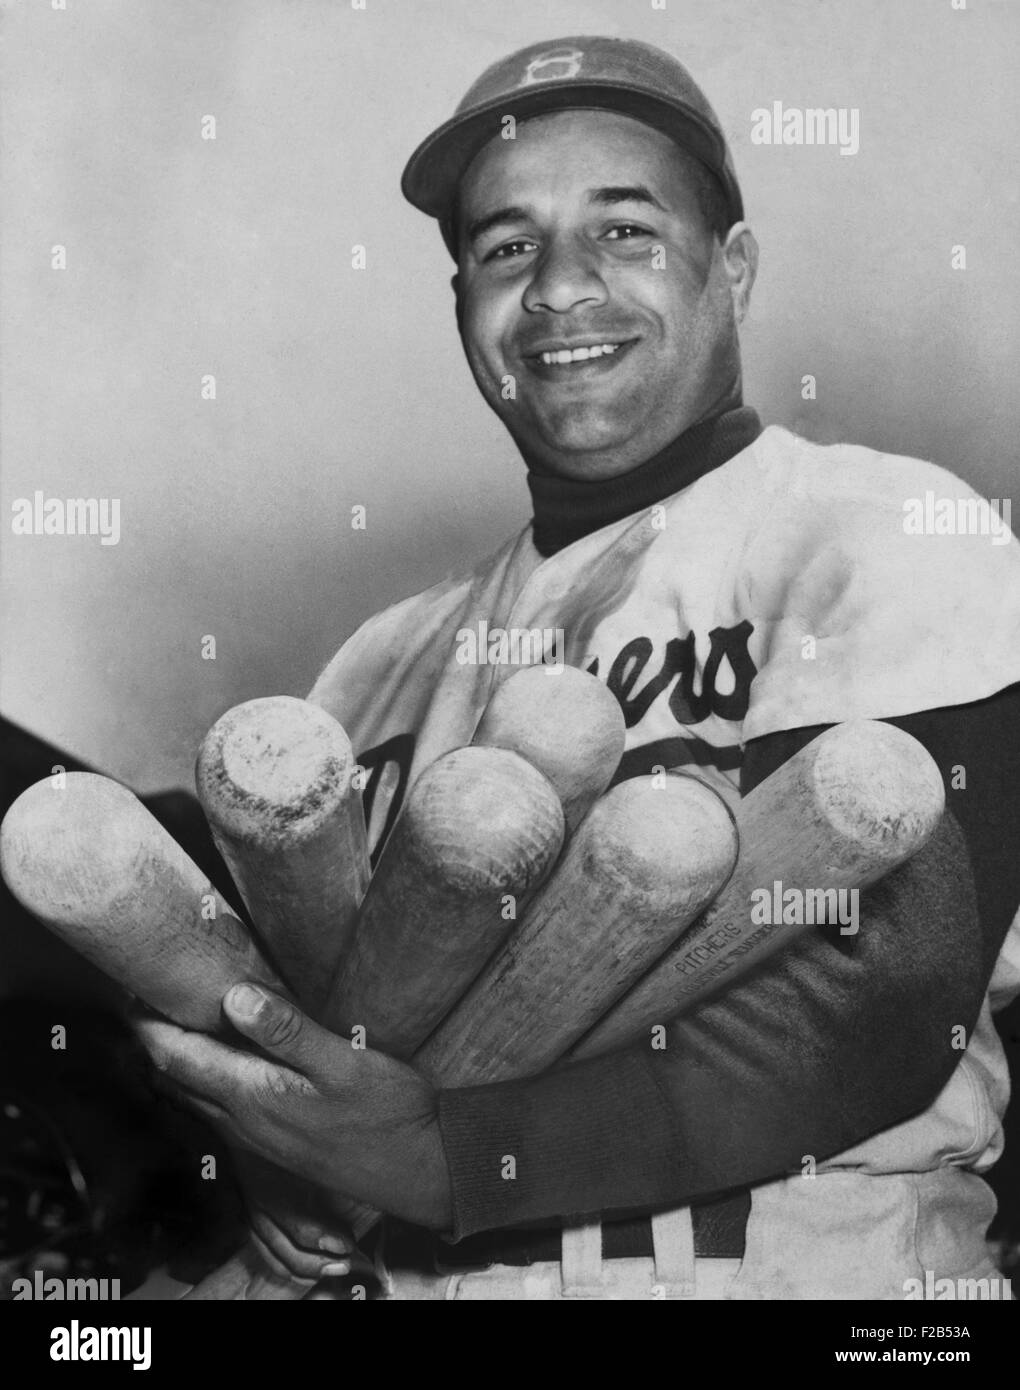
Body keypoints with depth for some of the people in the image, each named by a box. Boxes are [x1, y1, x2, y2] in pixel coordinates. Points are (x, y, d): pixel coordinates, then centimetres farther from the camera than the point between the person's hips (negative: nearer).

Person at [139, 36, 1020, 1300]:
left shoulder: (893, 535, -3)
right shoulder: (392, 661, 10)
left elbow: (897, 1005, -12)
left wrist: (452, 1156, -18)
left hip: (804, 1260, -3)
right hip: (427, 1269, 4)